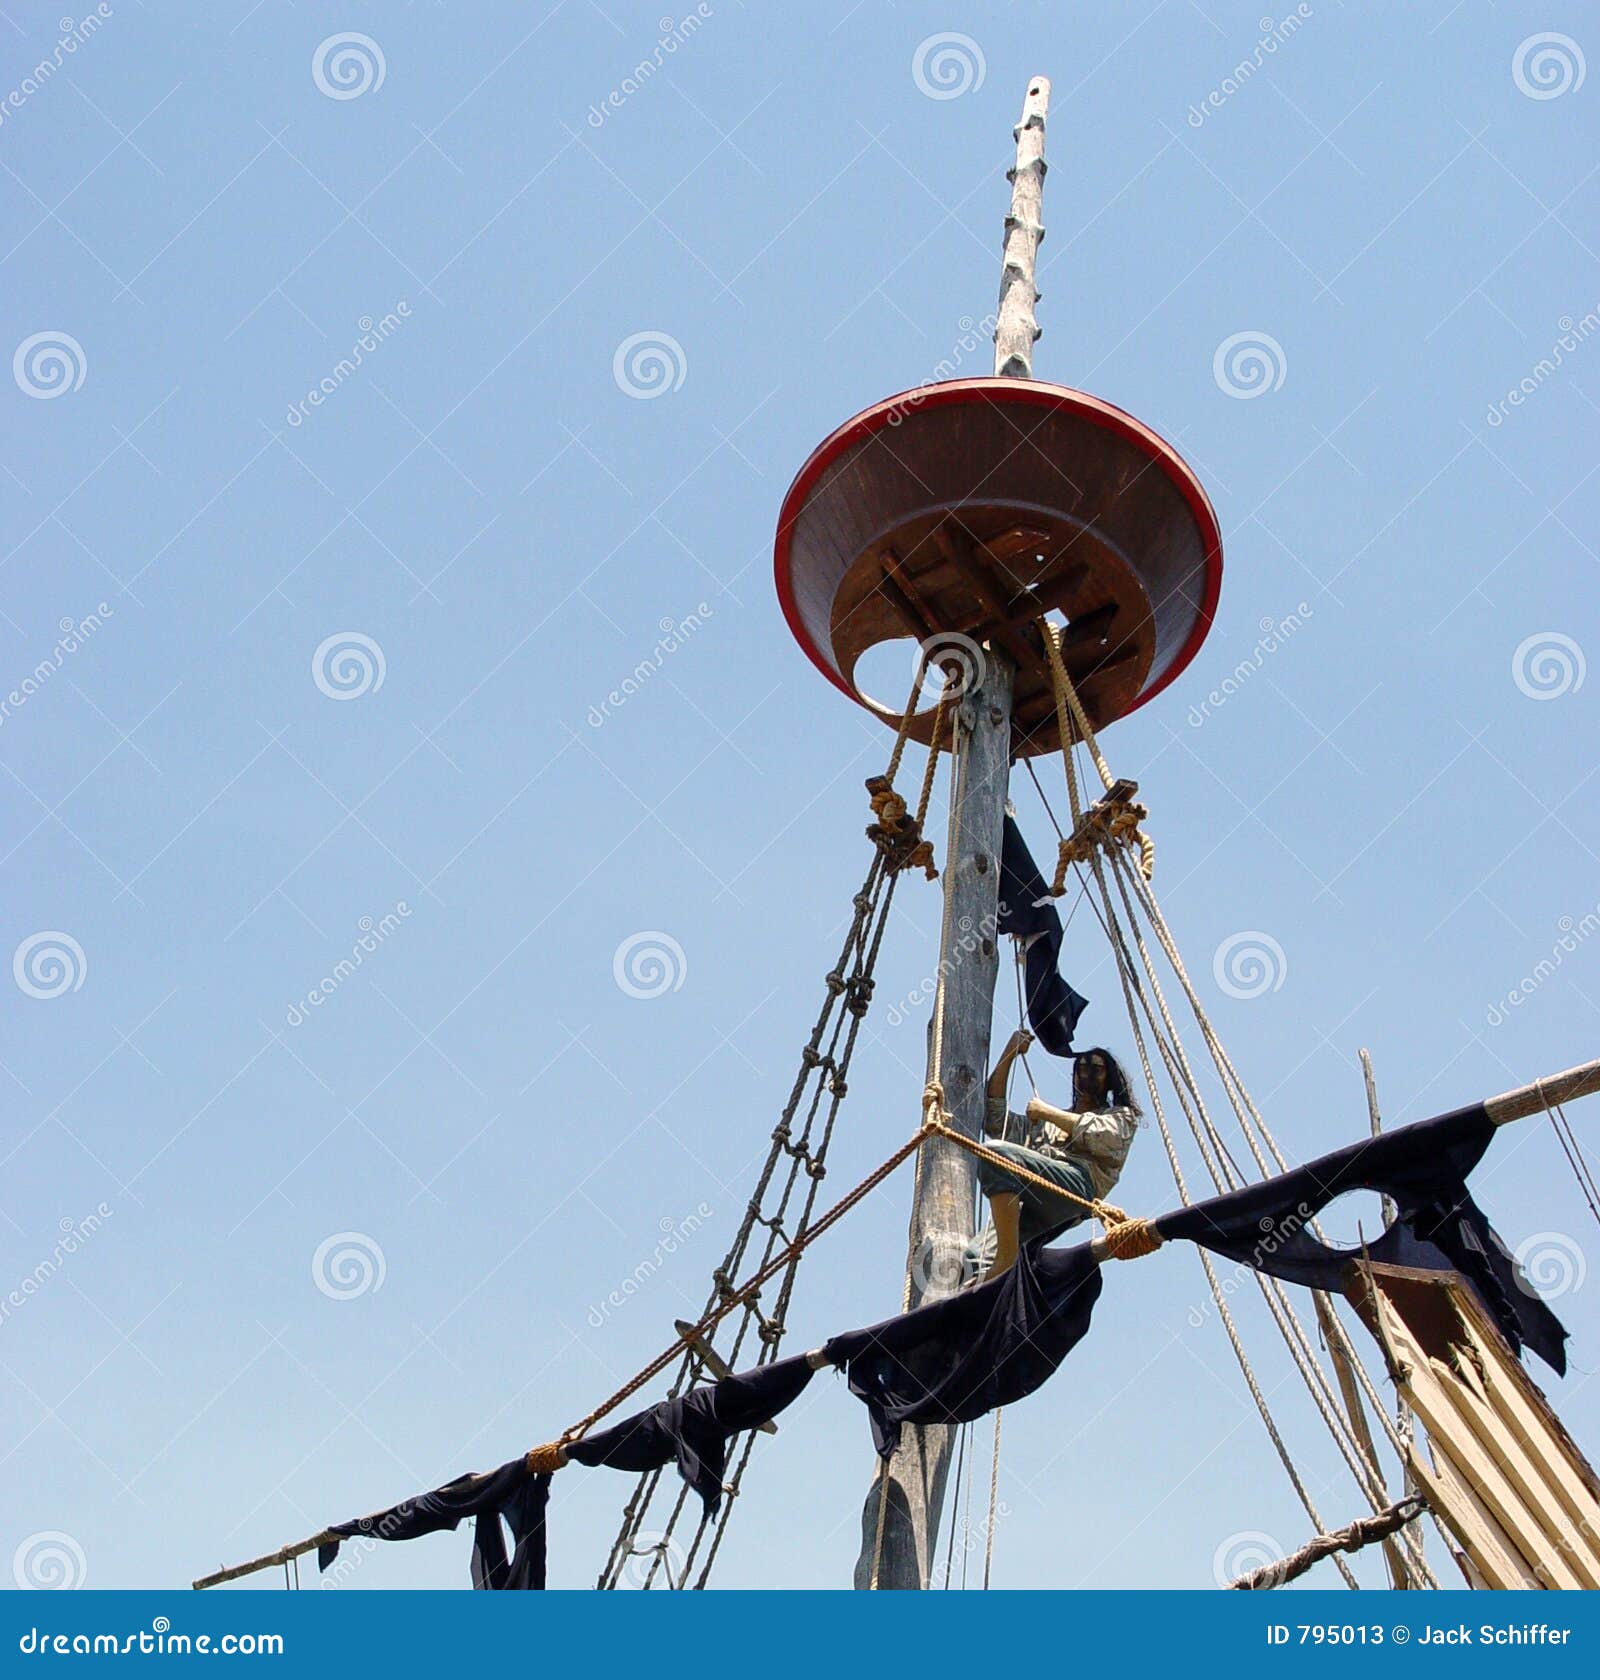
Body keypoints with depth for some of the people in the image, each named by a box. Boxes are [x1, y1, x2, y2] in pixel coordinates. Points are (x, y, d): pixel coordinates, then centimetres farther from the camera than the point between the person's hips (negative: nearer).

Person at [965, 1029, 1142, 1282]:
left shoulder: (1121, 1117, 28)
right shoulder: (1044, 1124, 43)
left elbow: (1100, 1135, 4)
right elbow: (993, 1116, 34)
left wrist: (1046, 1112, 11)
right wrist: (1010, 1052, 29)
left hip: (1077, 1183, -5)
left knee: (996, 1153, -33)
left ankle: (1007, 1260, -39)